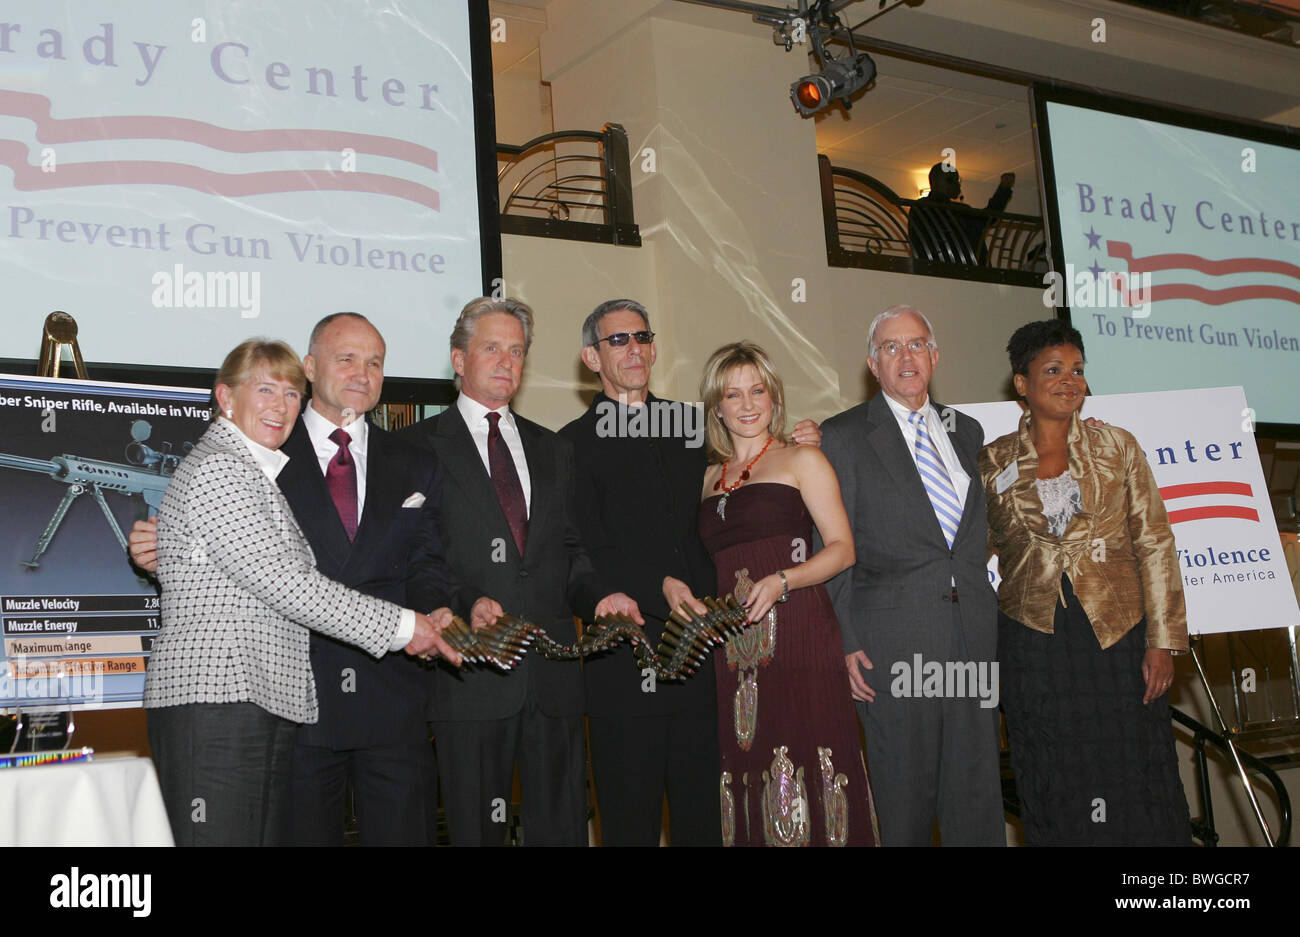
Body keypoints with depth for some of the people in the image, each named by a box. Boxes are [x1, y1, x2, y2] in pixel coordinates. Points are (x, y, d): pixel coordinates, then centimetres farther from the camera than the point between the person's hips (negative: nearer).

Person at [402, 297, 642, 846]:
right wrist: (468, 604, -20)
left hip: (554, 676, 4)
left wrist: (597, 597, -2)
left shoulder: (554, 451, 19)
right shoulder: (420, 445, 4)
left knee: (562, 828, 8)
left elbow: (569, 552, 18)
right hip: (472, 673, -4)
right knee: (477, 830, 5)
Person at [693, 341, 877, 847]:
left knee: (800, 762, -10)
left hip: (796, 635, -4)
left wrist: (780, 581, -15)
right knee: (742, 764, 2)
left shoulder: (801, 460, 6)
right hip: (731, 648, 4)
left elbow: (842, 549, -1)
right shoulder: (708, 478, 20)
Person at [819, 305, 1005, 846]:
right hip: (895, 635, -4)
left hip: (972, 631, 4)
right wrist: (847, 640, -8)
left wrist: (987, 614, 9)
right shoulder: (844, 436, 2)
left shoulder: (967, 432, 17)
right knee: (905, 789, 1)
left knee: (977, 787, 7)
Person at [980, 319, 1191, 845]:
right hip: (1033, 640, 1)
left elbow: (1155, 545, 0)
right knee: (1054, 792, 7)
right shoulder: (993, 464, 3)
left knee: (1130, 781, 3)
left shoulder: (1117, 447, 2)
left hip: (1117, 633, 0)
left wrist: (1162, 642, -5)